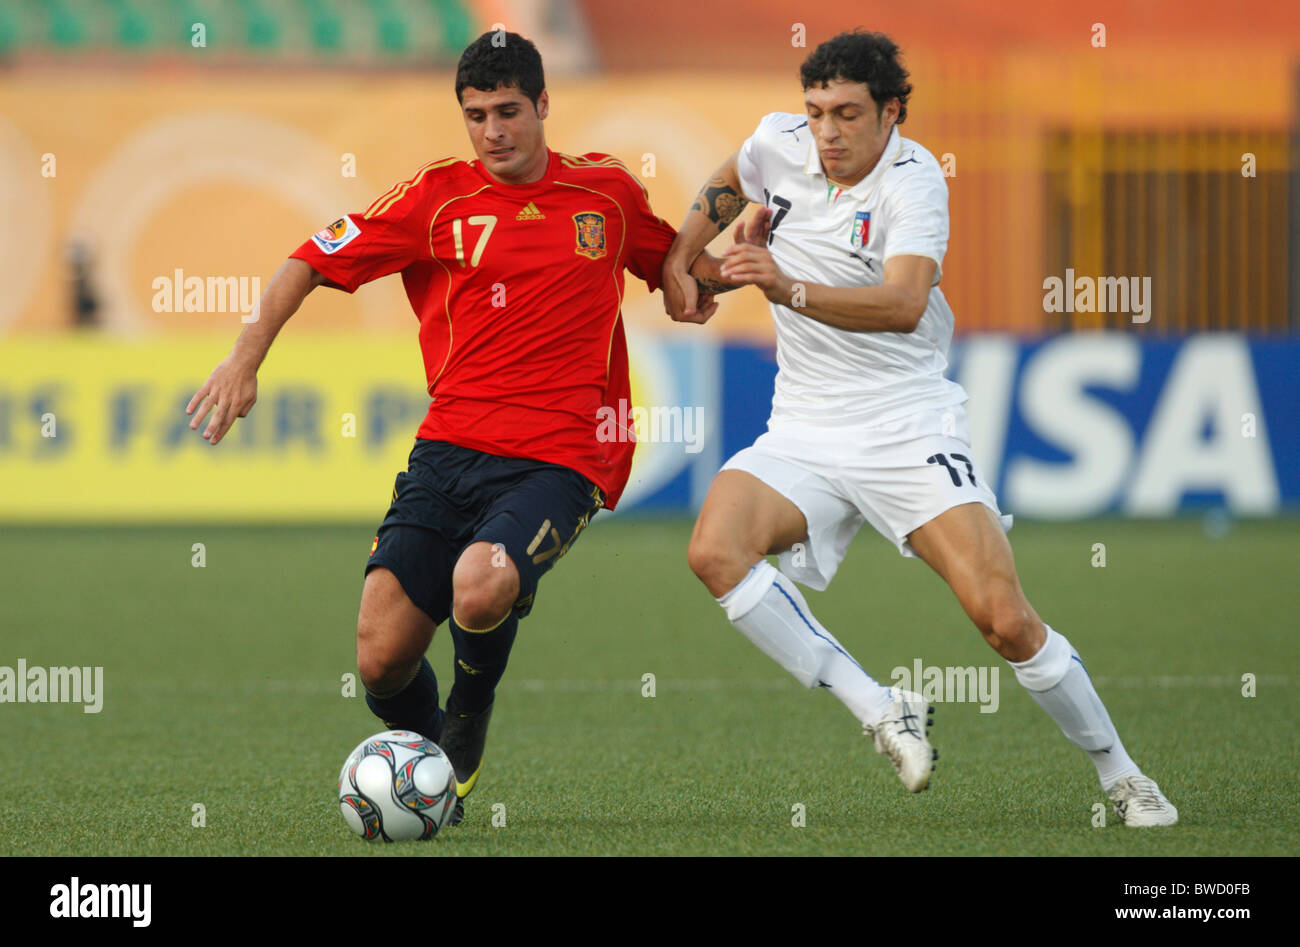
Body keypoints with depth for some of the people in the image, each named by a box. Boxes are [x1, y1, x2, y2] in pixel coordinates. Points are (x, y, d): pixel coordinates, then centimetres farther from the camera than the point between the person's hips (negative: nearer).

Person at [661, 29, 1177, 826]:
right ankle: (881, 713, -19)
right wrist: (678, 262, 15)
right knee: (715, 550, -26)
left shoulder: (913, 180, -14)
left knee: (1005, 619, -15)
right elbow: (726, 187, 28)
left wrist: (790, 290, -42)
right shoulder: (780, 144, 2)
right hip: (805, 434, 5)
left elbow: (903, 306, -30)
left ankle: (1122, 776, 6)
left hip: (910, 426, -4)